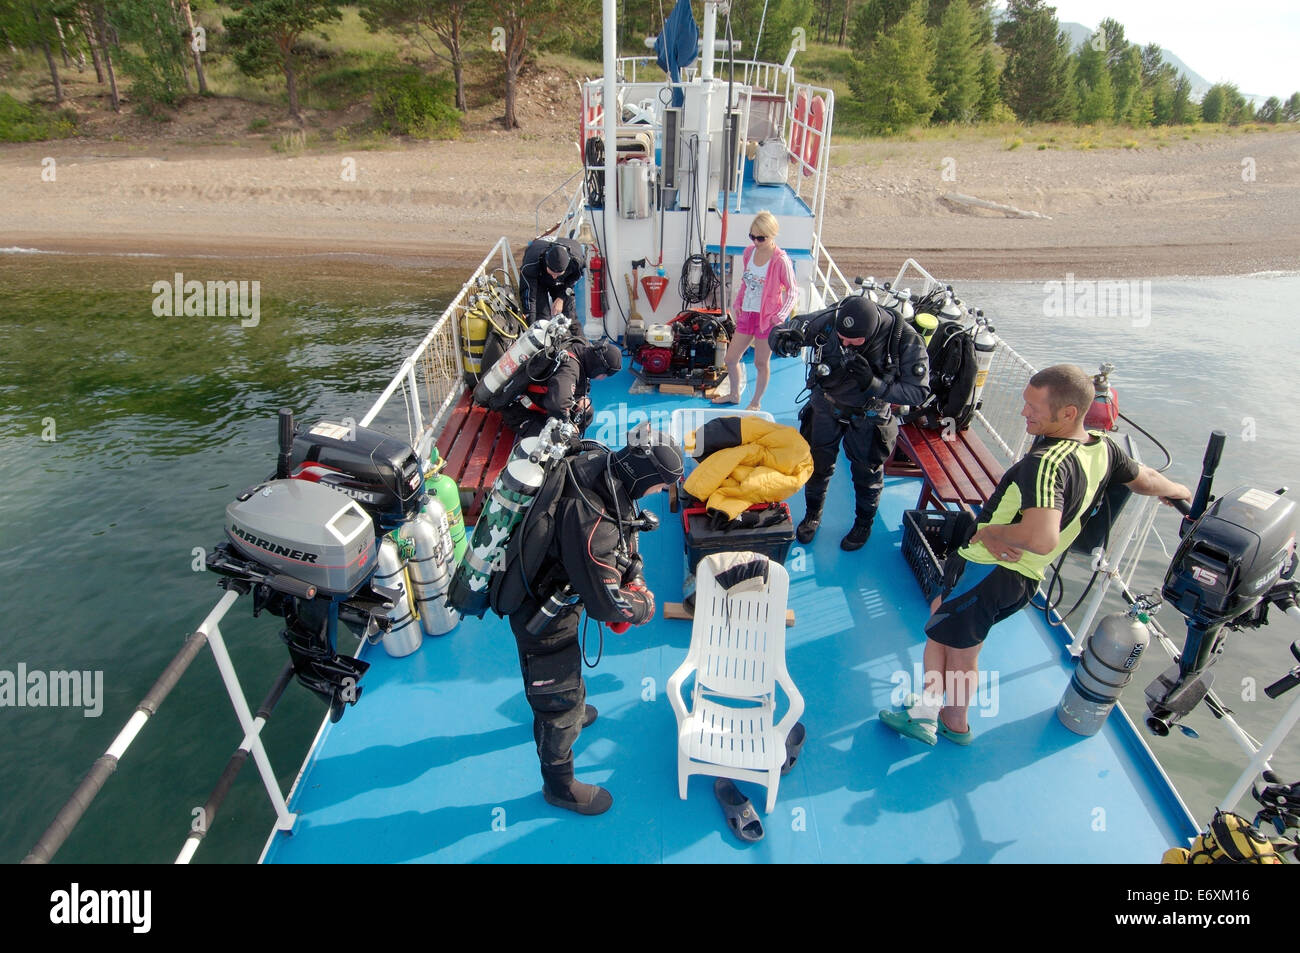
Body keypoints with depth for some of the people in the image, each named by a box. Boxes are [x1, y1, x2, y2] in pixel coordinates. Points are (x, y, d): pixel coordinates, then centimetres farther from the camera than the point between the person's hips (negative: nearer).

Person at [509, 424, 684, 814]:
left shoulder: (597, 464, -14)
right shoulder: (591, 524, -41)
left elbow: (623, 537, 3)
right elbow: (605, 604, -32)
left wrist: (634, 579, -8)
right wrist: (643, 606, -13)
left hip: (552, 589, 9)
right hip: (541, 616, -9)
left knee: (565, 666, 36)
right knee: (561, 701, 11)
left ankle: (570, 712, 66)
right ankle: (559, 786, 36)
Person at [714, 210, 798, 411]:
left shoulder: (781, 261, -16)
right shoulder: (749, 252, 2)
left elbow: (792, 291, -8)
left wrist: (780, 316, -15)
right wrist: (737, 304, 6)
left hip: (767, 317, -6)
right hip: (746, 314, 6)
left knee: (761, 363, 8)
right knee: (730, 358, 11)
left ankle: (756, 402, 27)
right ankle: (734, 394, 35)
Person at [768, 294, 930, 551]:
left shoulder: (905, 340, -30)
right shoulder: (829, 320, -27)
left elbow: (918, 392, -25)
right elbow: (779, 332, -18)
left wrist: (873, 384, -38)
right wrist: (785, 341, -44)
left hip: (867, 415, -1)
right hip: (826, 405, 2)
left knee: (866, 472, 14)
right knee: (818, 463, 15)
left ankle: (864, 523, 42)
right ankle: (813, 514, 42)